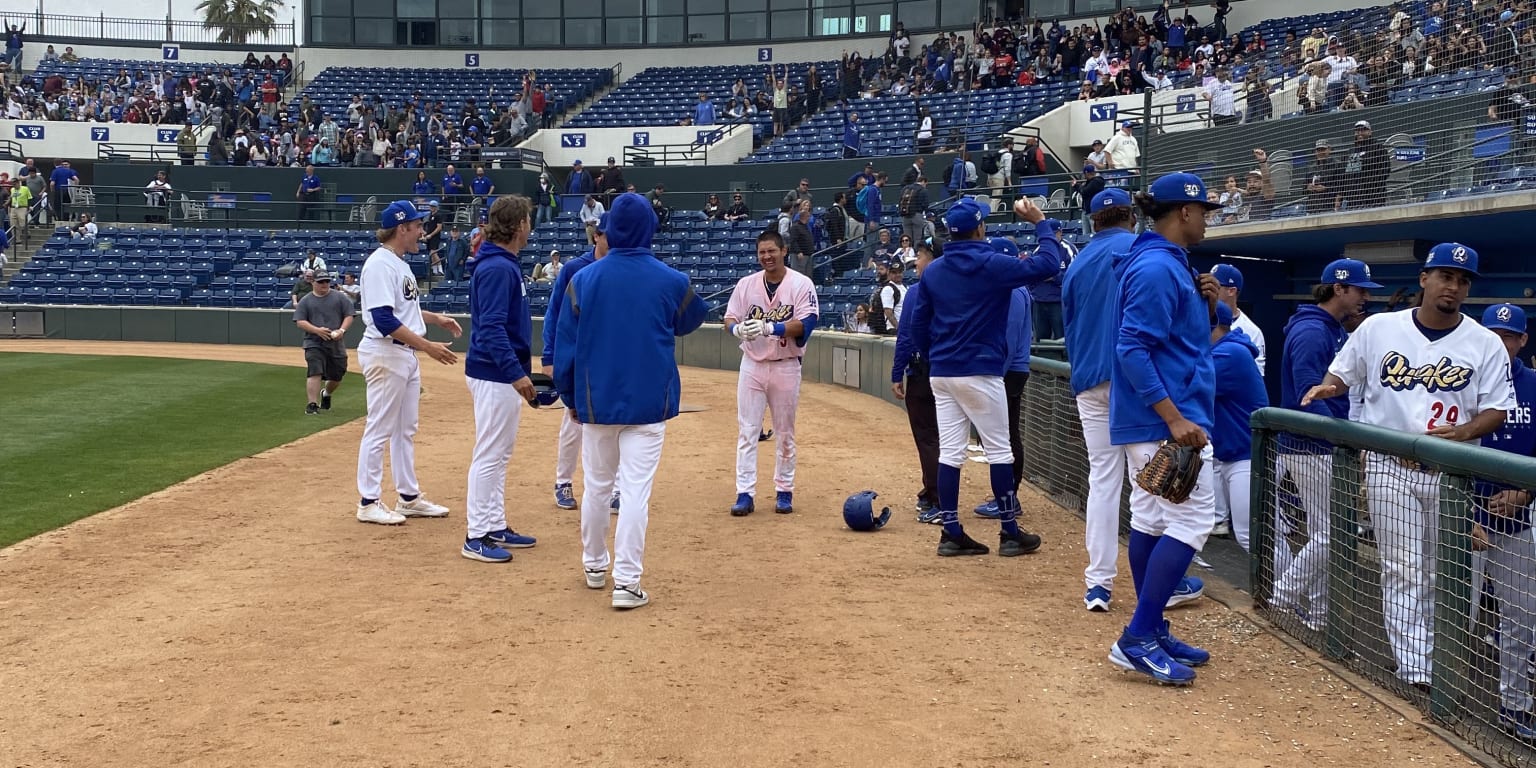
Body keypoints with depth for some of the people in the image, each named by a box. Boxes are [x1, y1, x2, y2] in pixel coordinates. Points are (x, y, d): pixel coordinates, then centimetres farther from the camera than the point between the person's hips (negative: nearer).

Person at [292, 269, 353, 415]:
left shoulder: (340, 297, 7)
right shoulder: (305, 301, 6)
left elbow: (348, 316, 4)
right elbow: (300, 322, -1)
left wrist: (342, 330, -15)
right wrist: (316, 330, -17)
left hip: (337, 345, 2)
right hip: (314, 344, -2)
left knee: (336, 376, 10)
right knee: (315, 373, -17)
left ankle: (326, 394, 41)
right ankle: (313, 404, -15)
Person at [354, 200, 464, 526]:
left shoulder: (399, 263, 14)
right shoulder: (380, 264, -17)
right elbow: (384, 320, -25)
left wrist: (436, 318, 15)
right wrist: (428, 346, -25)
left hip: (407, 354, 10)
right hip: (385, 355, -10)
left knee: (405, 429, 15)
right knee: (379, 430, -3)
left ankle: (409, 498, 23)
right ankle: (368, 503, 6)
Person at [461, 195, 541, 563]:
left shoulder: (505, 265, 13)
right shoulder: (496, 269, -17)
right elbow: (491, 327, -24)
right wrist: (516, 373, -28)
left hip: (504, 374, 10)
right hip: (495, 376, -10)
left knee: (500, 454, 16)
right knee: (489, 455, -5)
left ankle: (496, 528, 24)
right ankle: (476, 537, 2)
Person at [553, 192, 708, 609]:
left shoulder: (583, 279, -4)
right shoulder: (672, 281, -7)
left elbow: (565, 346, 0)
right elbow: (694, 318, 15)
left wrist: (570, 397, 11)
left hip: (596, 400, 2)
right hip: (649, 401, -2)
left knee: (596, 485, 16)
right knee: (636, 490, -2)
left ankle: (595, 567, 31)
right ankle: (626, 581, -5)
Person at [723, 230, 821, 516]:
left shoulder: (801, 284, -7)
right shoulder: (746, 284, 3)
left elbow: (805, 324, -17)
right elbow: (730, 320, 1)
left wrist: (769, 327, -29)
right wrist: (738, 329, -23)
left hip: (786, 366, -2)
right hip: (752, 365, 2)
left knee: (785, 433, 9)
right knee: (746, 431, 0)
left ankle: (784, 492, 20)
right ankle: (745, 494, 3)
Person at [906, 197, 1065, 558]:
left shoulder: (933, 271, 7)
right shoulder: (992, 265, -10)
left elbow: (918, 324, 11)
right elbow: (1048, 264, -13)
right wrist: (1041, 223, -1)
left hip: (940, 374, 6)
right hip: (980, 373, -6)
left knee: (949, 453, 6)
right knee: (999, 451, 3)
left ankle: (951, 533, 8)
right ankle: (1010, 533, 9)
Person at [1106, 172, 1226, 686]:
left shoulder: (1167, 265, 16)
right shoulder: (1158, 267, -15)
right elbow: (1133, 349, -23)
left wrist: (1206, 305, 5)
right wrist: (1175, 418, -26)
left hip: (1146, 420, 11)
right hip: (1164, 417, -11)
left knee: (1150, 520, 12)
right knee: (1192, 519, -11)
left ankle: (1152, 634, 19)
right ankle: (1138, 639, -10)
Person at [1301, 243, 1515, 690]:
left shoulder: (1486, 344, 2)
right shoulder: (1378, 328, 3)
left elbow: (1496, 411, 2)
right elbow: (1342, 375, 13)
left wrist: (1461, 432, -18)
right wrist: (1326, 388, -9)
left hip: (1451, 474, 1)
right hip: (1389, 467, -1)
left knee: (1441, 575, 6)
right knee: (1402, 569, -2)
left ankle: (1433, 663, 20)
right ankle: (1414, 670, 1)